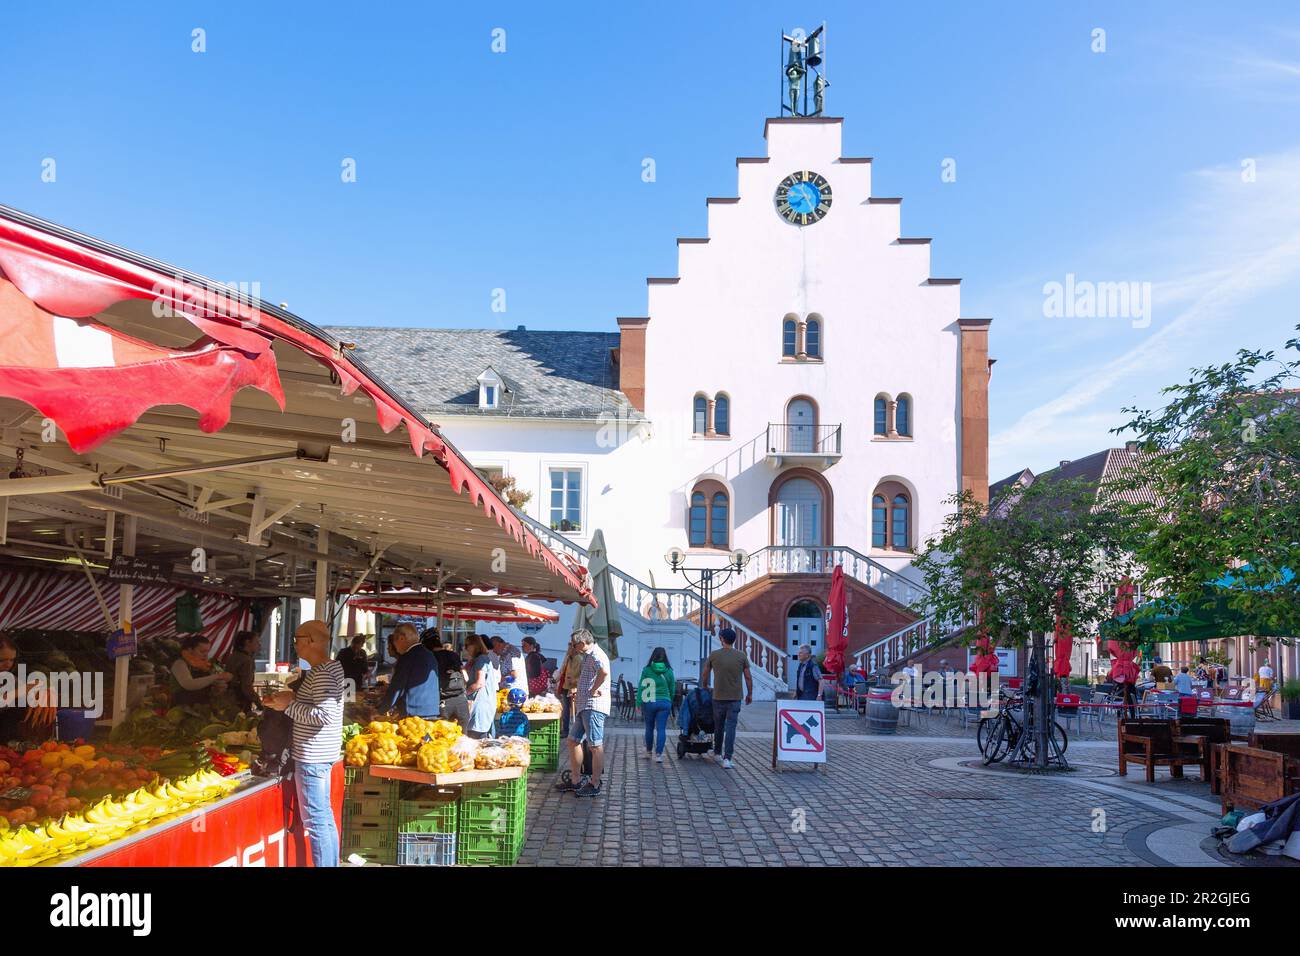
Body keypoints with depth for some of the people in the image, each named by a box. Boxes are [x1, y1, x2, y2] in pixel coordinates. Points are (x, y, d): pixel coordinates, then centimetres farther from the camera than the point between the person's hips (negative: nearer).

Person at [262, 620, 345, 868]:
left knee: (316, 822, -4)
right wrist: (292, 698, 6)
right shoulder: (330, 667, 13)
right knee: (325, 819, 16)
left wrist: (289, 705, -18)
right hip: (321, 754, 10)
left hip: (312, 757, -10)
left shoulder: (322, 673, -19)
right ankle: (332, 863, 22)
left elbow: (325, 714, -27)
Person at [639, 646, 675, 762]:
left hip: (649, 702, 0)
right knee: (661, 729, 1)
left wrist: (639, 703, -1)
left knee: (649, 728, 15)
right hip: (664, 702, 0)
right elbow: (672, 689, 6)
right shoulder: (669, 671, 0)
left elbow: (642, 687, -4)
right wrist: (670, 702, 20)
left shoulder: (646, 670, -4)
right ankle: (658, 754, -5)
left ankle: (648, 752, 28)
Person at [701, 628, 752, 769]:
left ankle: (717, 752, 34)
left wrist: (704, 687, 28)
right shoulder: (741, 656, -2)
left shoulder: (714, 655, -2)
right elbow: (748, 677, 3)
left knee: (718, 727, 18)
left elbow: (705, 675, 10)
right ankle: (727, 759, -11)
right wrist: (749, 694, 16)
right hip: (735, 698, -1)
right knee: (731, 728, -2)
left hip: (718, 698, 1)